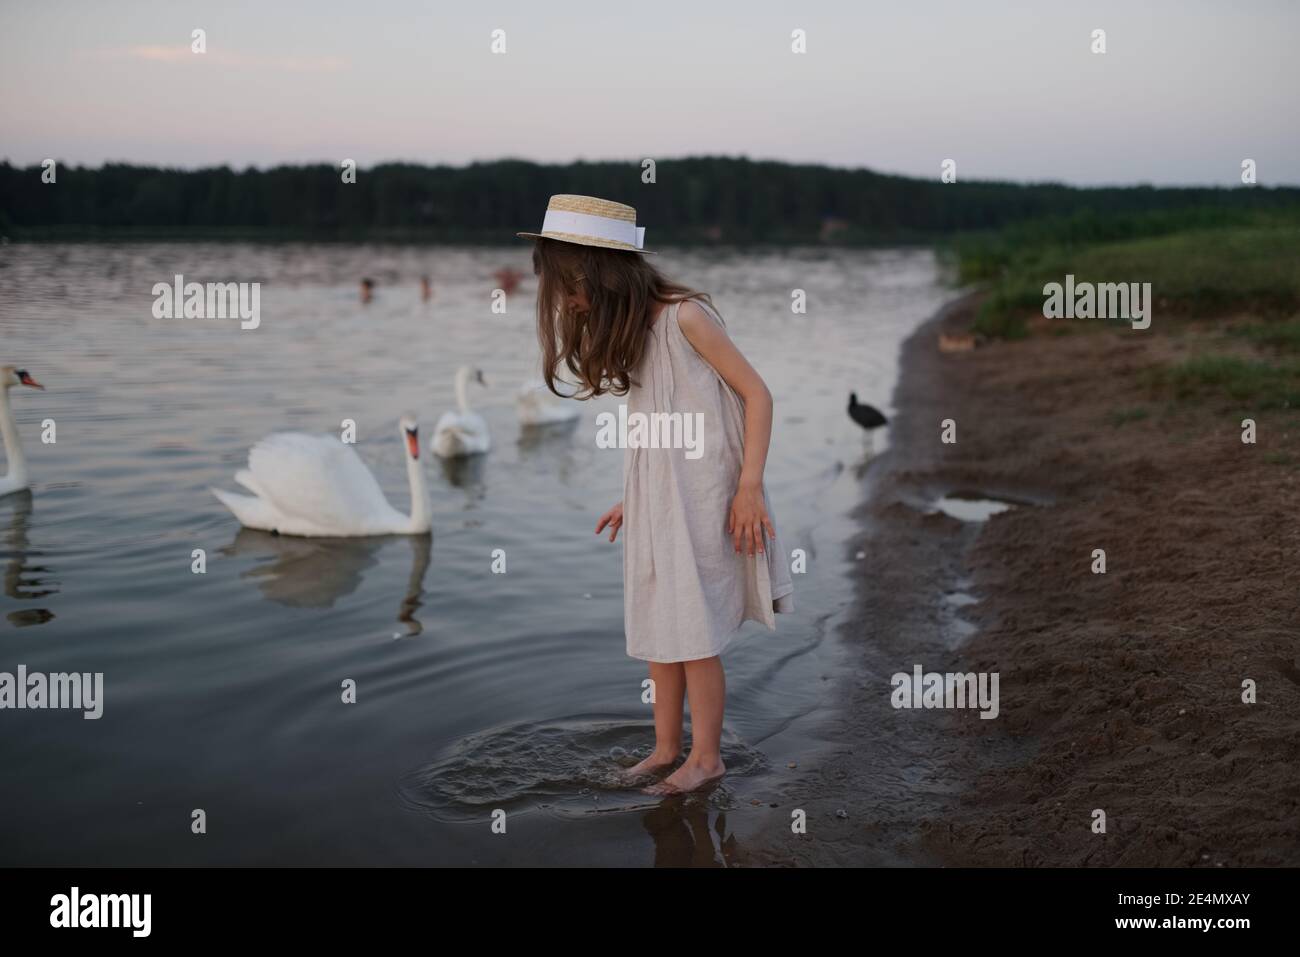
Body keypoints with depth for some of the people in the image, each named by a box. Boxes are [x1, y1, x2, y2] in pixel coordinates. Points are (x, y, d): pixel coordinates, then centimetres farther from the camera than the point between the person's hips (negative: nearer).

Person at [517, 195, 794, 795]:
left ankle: (706, 757, 12)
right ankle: (666, 748, 22)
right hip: (654, 505, 8)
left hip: (699, 503, -8)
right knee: (655, 628, 10)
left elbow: (756, 393, -12)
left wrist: (749, 485, -17)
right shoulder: (632, 332, 10)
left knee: (693, 632, -1)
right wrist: (632, 499, 16)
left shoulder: (684, 316, -14)